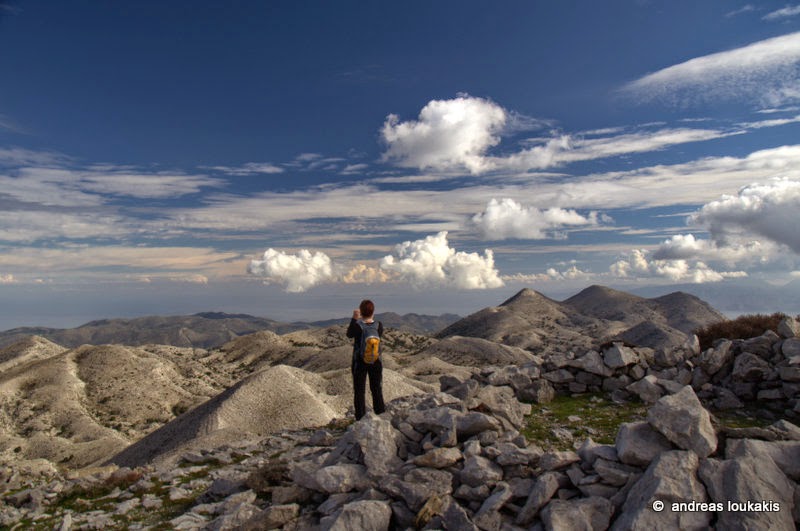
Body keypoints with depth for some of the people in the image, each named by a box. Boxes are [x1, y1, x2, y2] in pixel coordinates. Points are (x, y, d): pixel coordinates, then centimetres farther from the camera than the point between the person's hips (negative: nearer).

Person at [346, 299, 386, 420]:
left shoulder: (357, 326, -19)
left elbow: (349, 334, 2)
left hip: (360, 362, -2)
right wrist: (371, 319, 12)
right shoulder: (379, 325, -12)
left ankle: (361, 419, 14)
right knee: (377, 390, 18)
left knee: (359, 392, 10)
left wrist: (354, 319, 9)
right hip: (376, 362, 3)